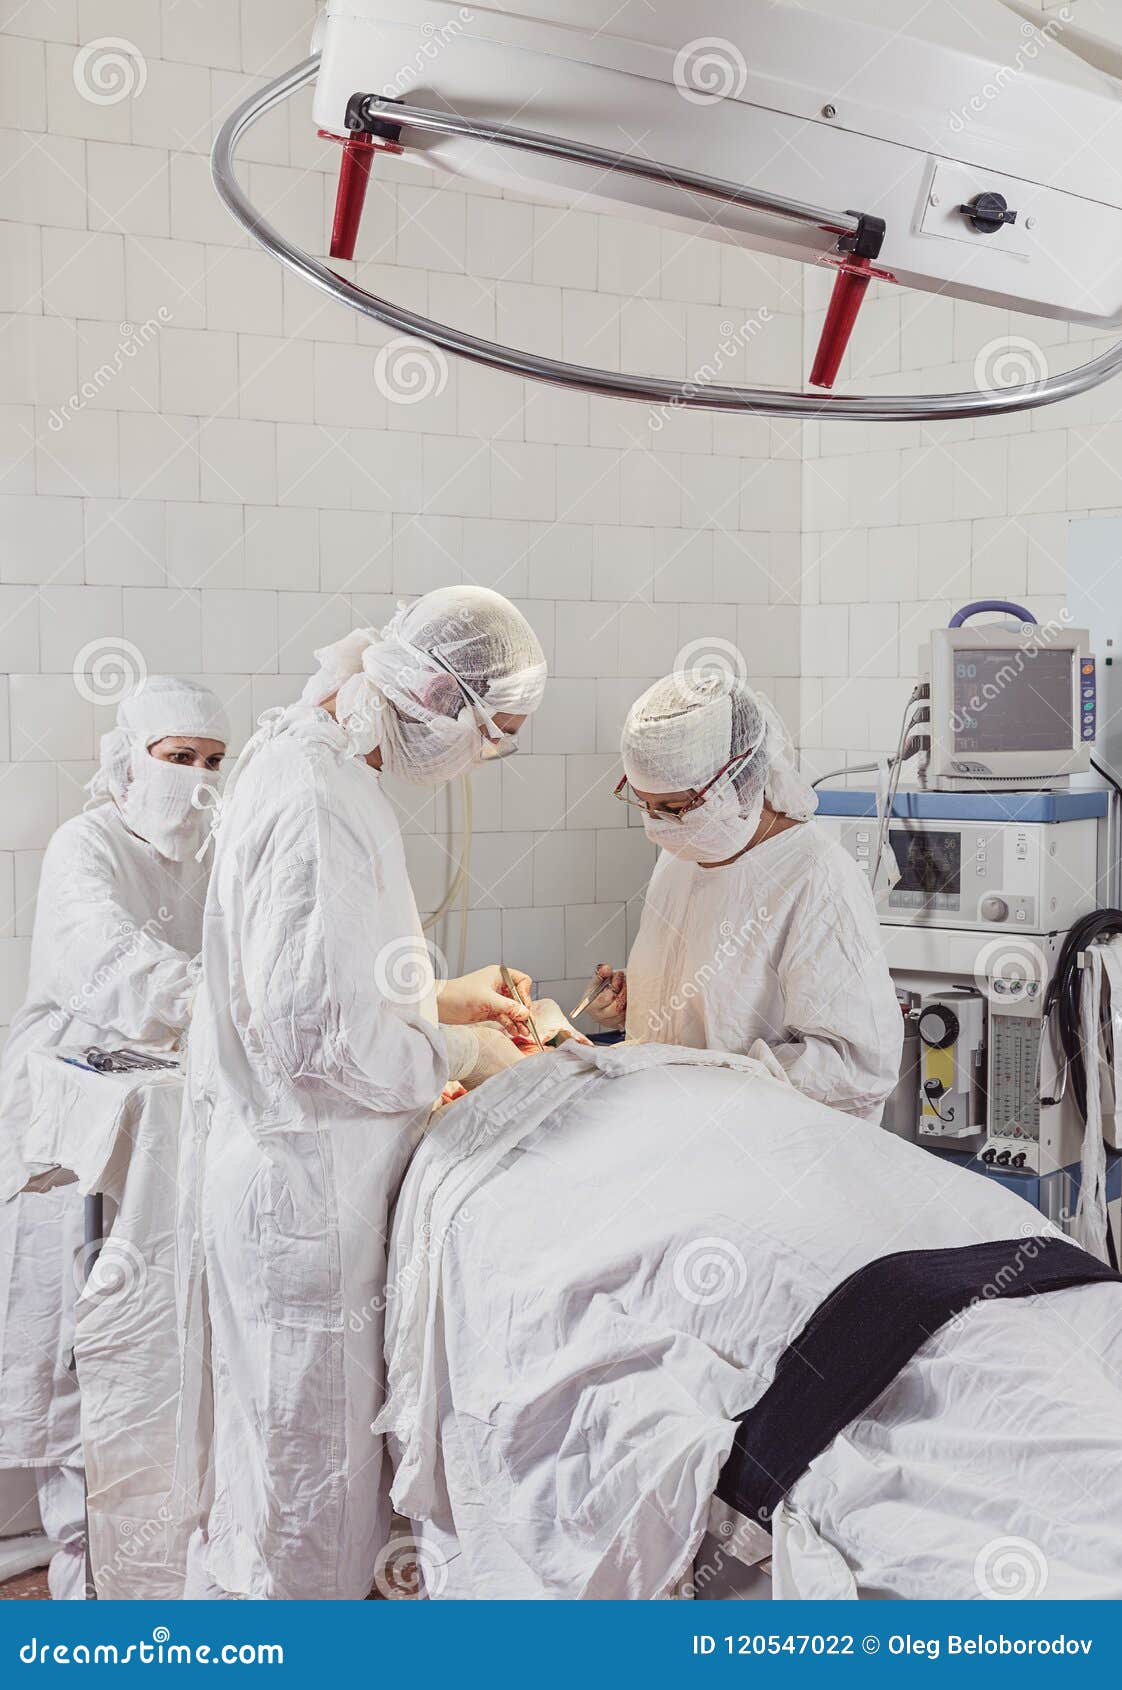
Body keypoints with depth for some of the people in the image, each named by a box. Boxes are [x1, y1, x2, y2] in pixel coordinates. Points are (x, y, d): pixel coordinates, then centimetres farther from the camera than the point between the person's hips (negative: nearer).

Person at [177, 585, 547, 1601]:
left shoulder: (311, 762, 9)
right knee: (304, 1471, 5)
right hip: (301, 1181, -10)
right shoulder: (315, 803, -23)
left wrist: (441, 997, 12)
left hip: (297, 1168, 10)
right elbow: (311, 1035, -26)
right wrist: (458, 1055, -12)